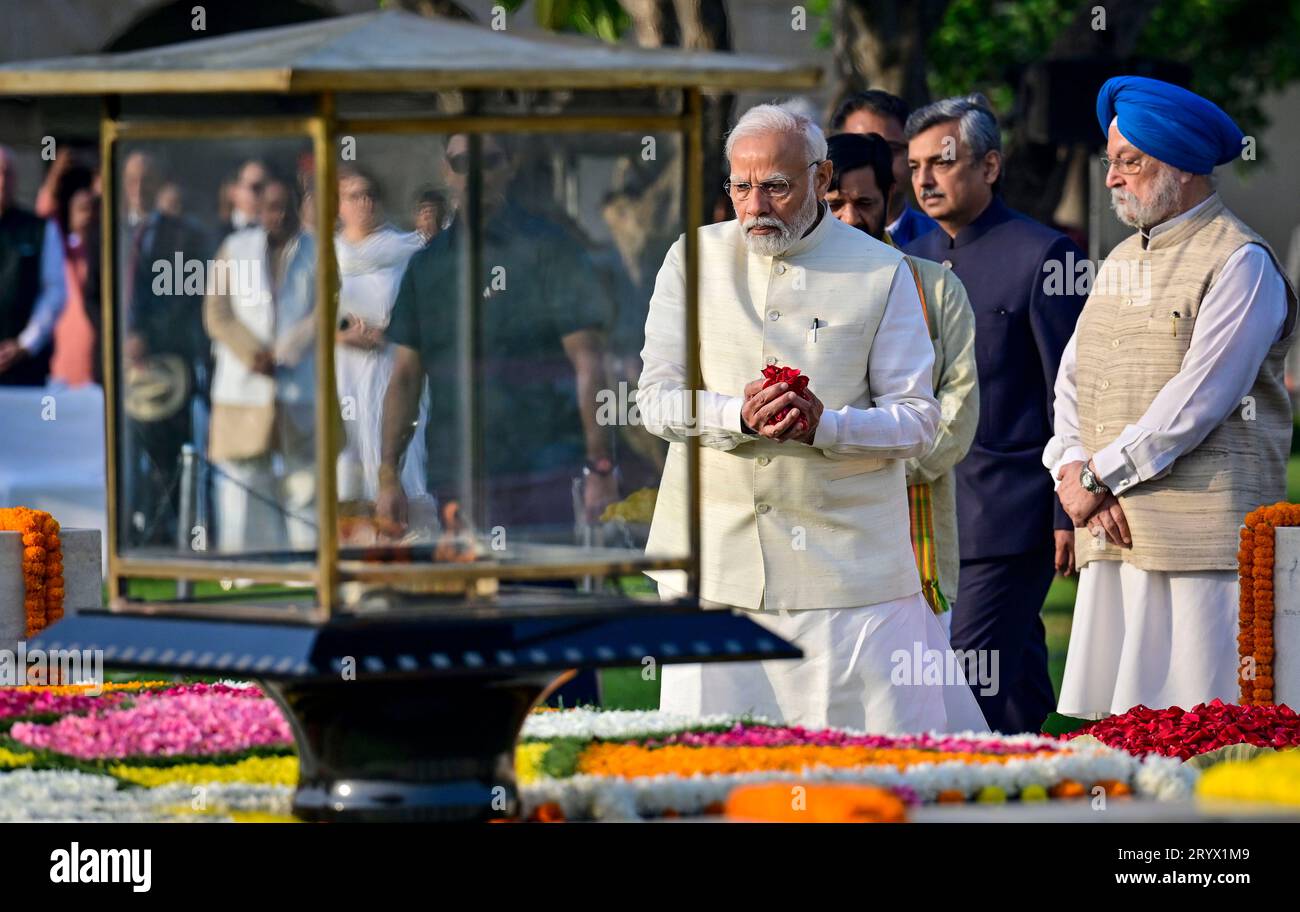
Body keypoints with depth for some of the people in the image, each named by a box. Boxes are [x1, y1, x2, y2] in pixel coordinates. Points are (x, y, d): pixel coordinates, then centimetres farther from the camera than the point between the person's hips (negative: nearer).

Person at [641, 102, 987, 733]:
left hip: (847, 557, -1)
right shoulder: (694, 260, 8)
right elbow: (657, 398, 4)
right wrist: (738, 416, -17)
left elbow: (918, 419, 1)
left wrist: (824, 425, -18)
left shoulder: (880, 272, 3)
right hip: (716, 552, 1)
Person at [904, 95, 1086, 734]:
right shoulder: (914, 261, 14)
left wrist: (1069, 513, -11)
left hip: (1009, 513, -7)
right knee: (1017, 683, 13)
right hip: (929, 514, 7)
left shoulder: (1041, 257, -6)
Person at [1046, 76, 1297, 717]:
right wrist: (1072, 472, -1)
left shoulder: (1240, 263, -5)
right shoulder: (1122, 262, 20)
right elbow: (1072, 382, 18)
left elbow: (1197, 399, -13)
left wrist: (1099, 478, -9)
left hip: (1204, 538, -7)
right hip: (1114, 536, 7)